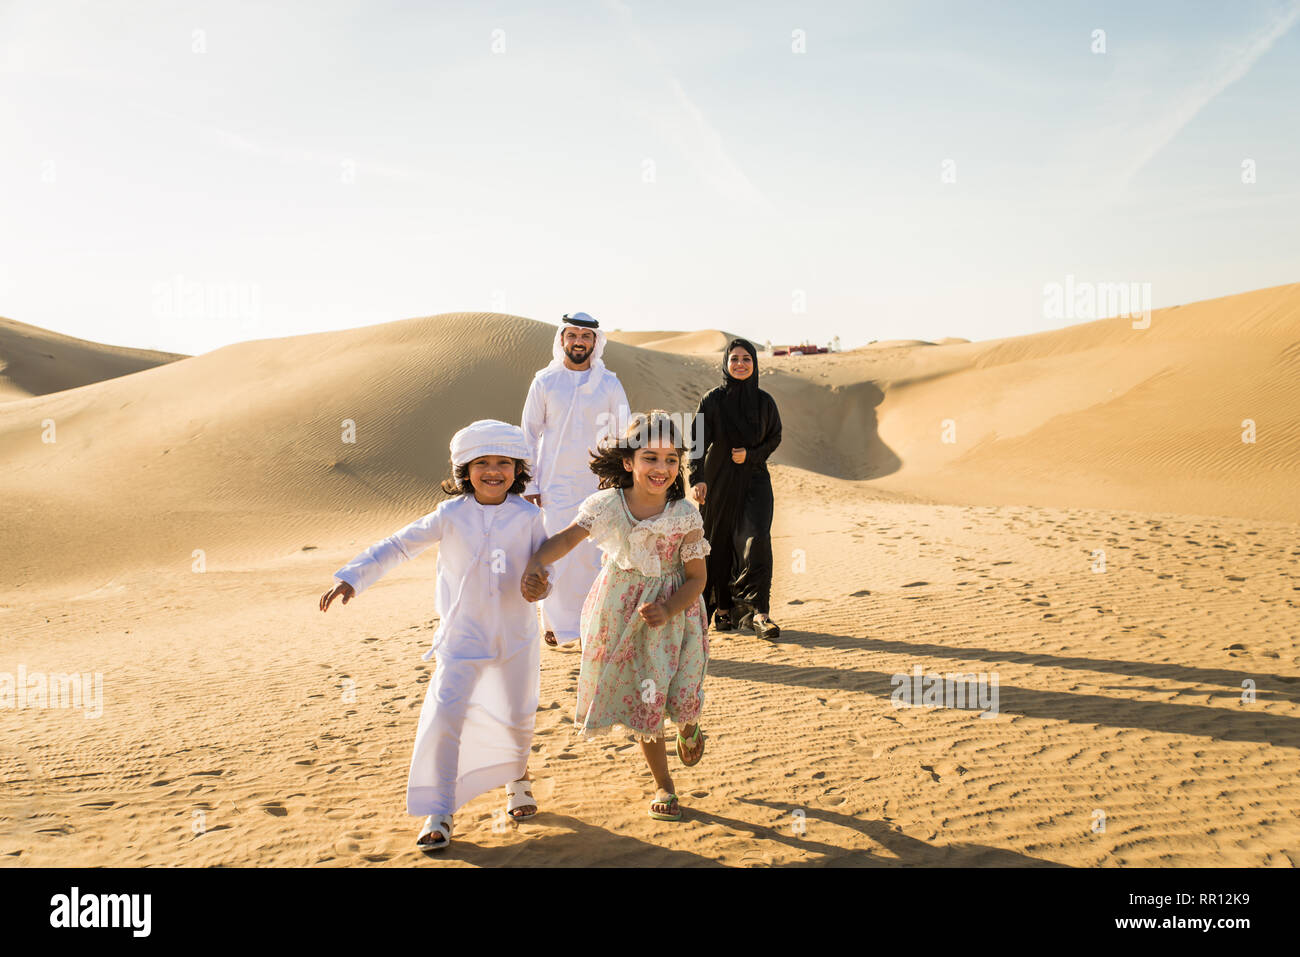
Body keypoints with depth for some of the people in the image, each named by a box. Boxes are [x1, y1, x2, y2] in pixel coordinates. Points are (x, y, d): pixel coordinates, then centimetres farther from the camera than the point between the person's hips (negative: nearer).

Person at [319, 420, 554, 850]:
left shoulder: (529, 517, -6)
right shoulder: (451, 516, -7)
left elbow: (544, 569, 0)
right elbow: (397, 546, -2)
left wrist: (539, 585, -24)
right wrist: (351, 577, -10)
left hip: (516, 638, 1)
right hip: (462, 637, -1)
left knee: (516, 718, 13)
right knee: (443, 718, -12)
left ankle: (516, 779, 46)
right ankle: (438, 813, 1)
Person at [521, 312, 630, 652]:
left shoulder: (609, 384, 5)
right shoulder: (545, 382, 2)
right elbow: (530, 435, 5)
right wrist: (529, 484, 0)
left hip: (597, 484, 1)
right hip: (555, 485, -1)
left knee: (593, 555, -1)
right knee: (556, 556, -3)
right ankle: (557, 626, 11)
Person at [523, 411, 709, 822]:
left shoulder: (685, 515, -15)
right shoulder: (607, 506, -14)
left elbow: (697, 577, -10)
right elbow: (568, 537, -9)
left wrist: (667, 611, -24)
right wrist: (534, 565, -27)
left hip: (673, 613, -1)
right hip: (623, 612, 1)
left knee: (683, 698, -7)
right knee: (643, 701, 7)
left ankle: (688, 726, 35)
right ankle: (664, 786, 28)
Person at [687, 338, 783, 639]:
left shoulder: (764, 401, 2)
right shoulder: (712, 400, -5)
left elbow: (774, 437, 12)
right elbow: (697, 441, -13)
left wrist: (751, 454, -8)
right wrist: (697, 478, -29)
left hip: (754, 481, 1)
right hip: (719, 482, -1)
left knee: (756, 540, -15)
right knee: (720, 544, 5)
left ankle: (758, 612, -15)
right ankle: (722, 608, 21)